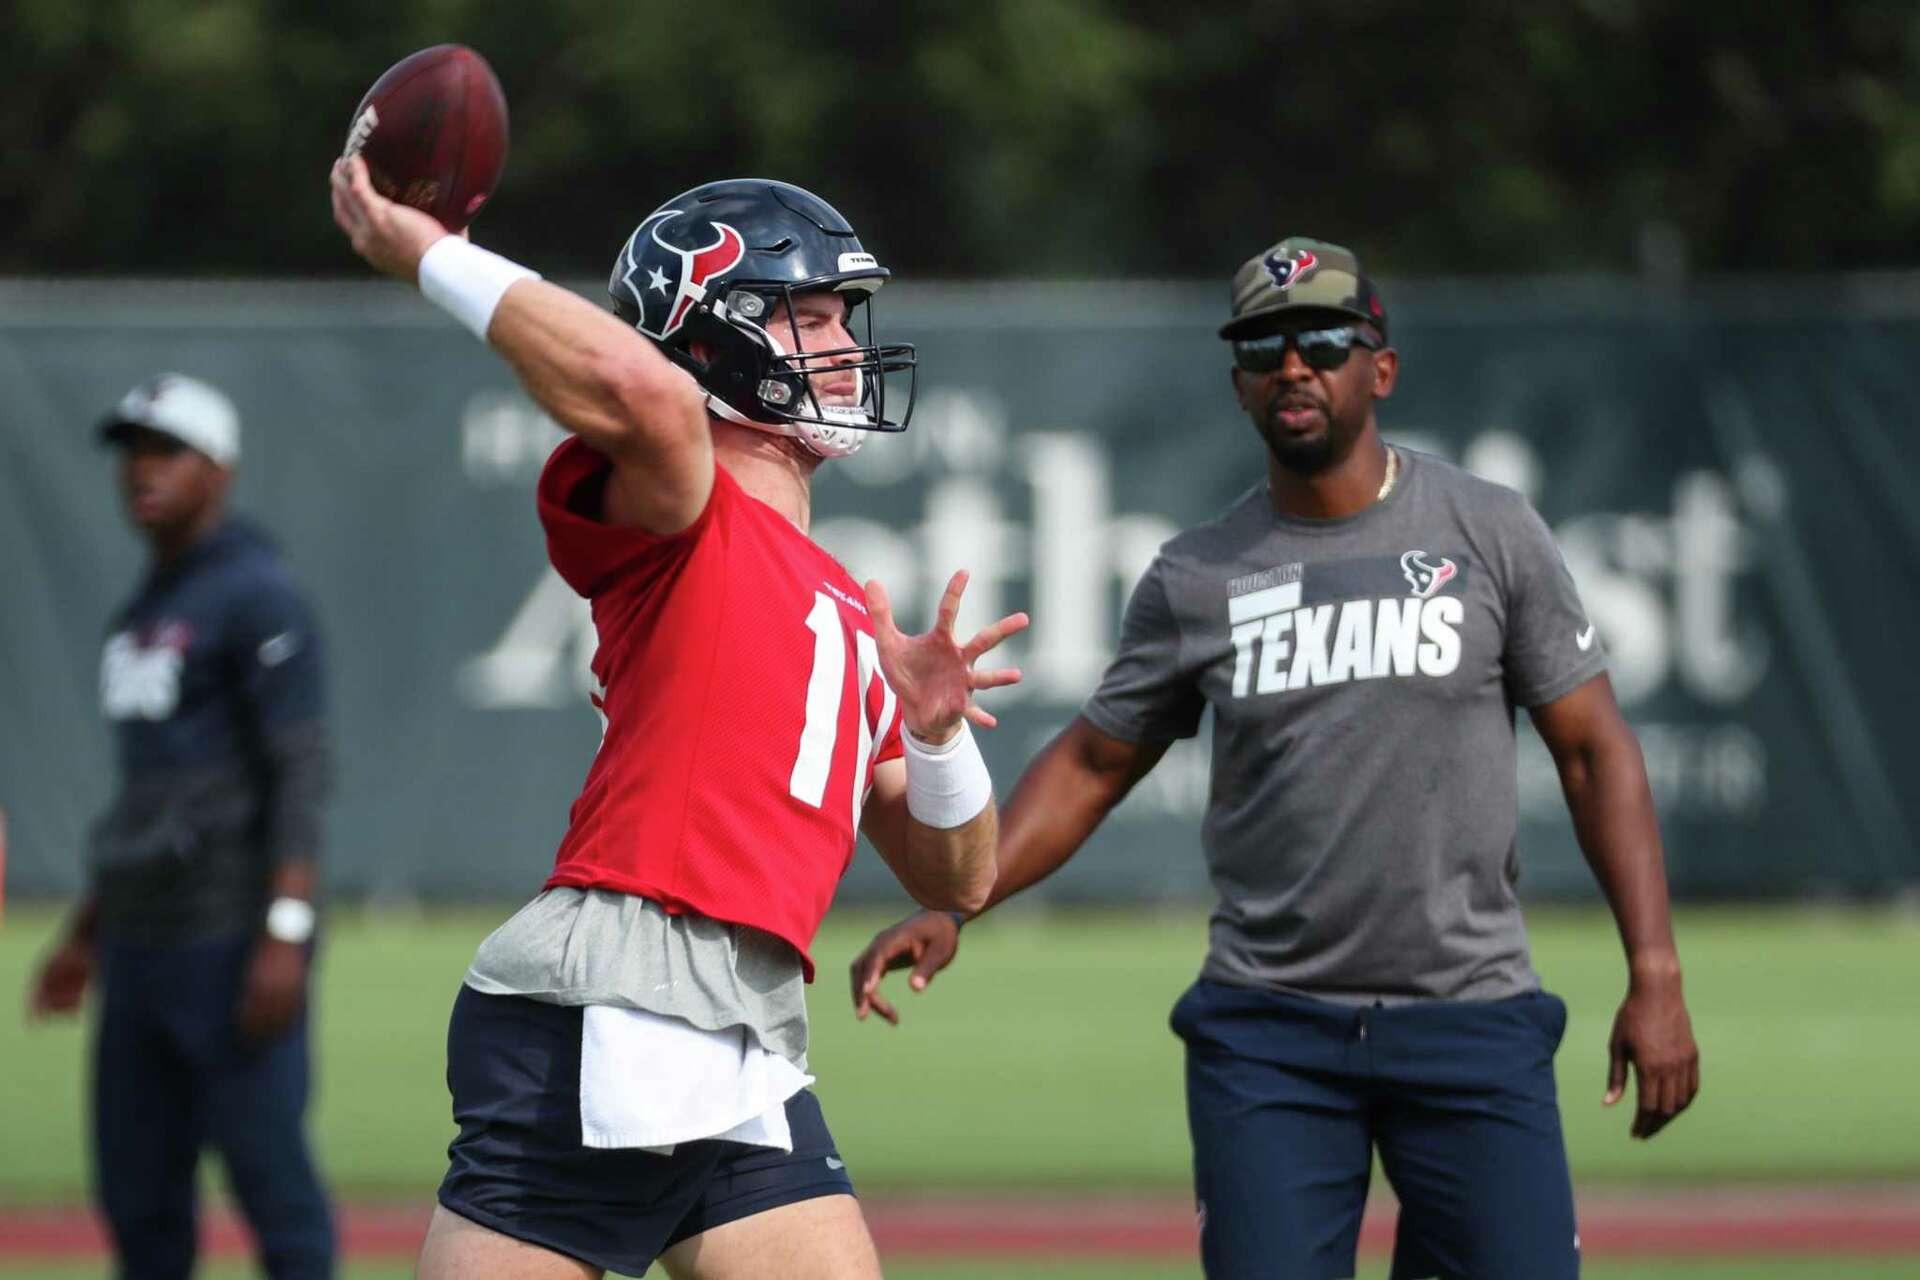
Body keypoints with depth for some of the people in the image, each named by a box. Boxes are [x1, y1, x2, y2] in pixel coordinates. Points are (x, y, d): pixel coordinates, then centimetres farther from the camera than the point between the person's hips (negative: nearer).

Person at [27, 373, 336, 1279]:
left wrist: (285, 932, -23)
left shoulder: (255, 596, -8)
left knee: (270, 1176, -9)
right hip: (139, 948, 9)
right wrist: (85, 933, 24)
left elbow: (302, 772, -15)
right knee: (136, 1195, 9)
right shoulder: (138, 615, 19)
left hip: (231, 938, -9)